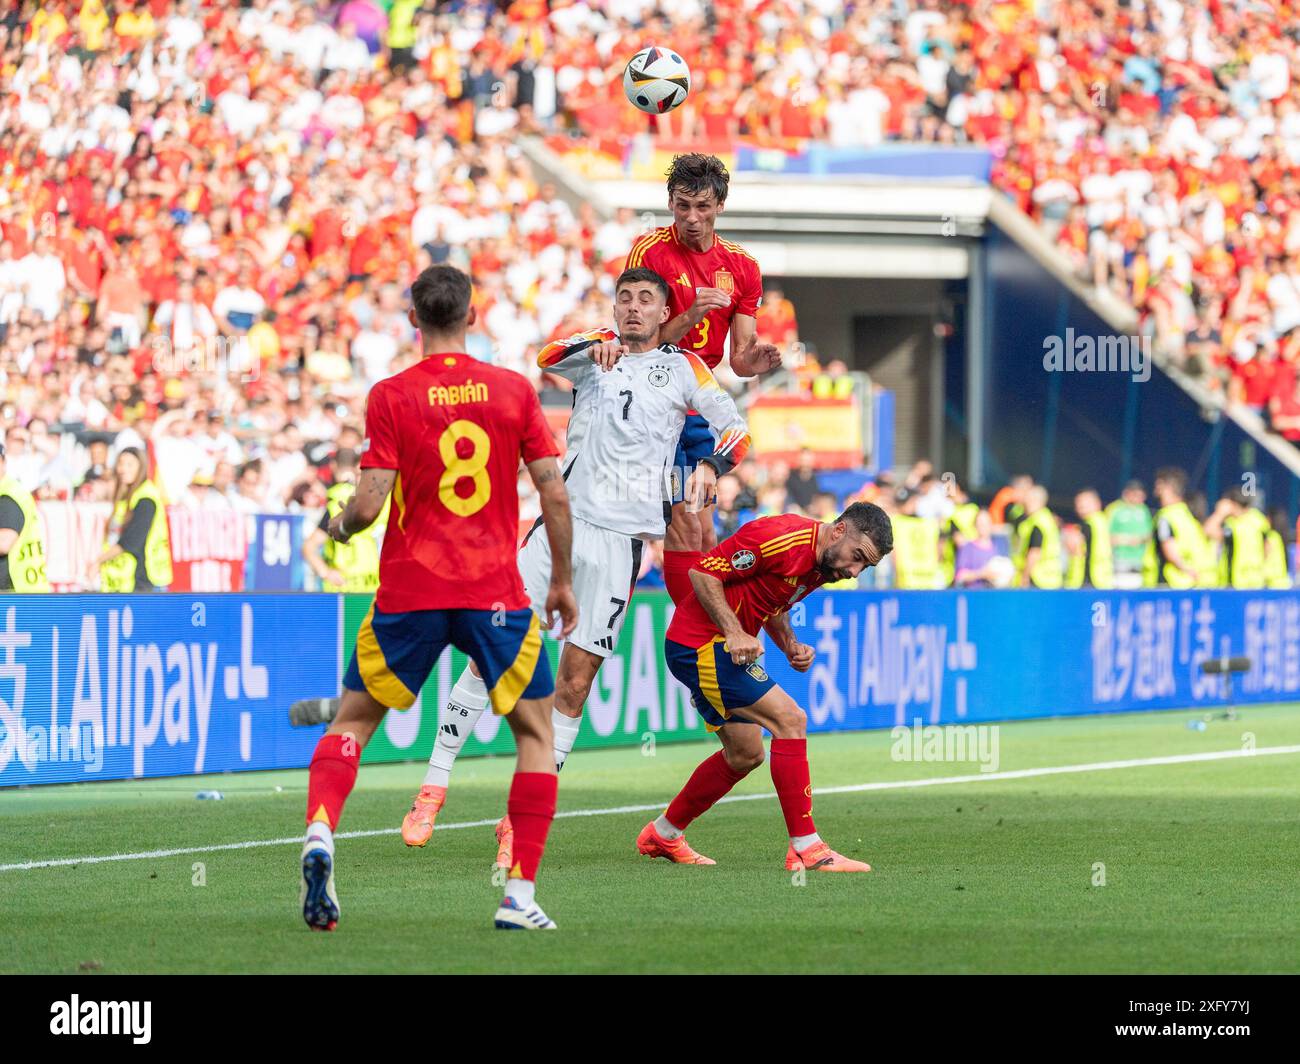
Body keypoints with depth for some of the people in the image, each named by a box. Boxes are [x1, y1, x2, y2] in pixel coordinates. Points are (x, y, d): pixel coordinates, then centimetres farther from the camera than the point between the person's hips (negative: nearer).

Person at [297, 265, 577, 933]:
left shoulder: (390, 397, -4)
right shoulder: (515, 390, 1)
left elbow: (368, 505, -9)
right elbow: (555, 495, 1)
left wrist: (339, 527, 14)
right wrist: (562, 580, 13)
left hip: (409, 590, 0)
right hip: (495, 593, 0)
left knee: (352, 721, 16)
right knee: (535, 729, 14)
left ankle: (319, 834, -11)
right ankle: (521, 896, 5)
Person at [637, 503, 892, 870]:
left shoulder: (822, 565, 7)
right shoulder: (781, 538, -23)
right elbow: (702, 572, -21)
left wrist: (791, 646, 2)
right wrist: (734, 633, -26)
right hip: (701, 643, -11)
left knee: (745, 754, 18)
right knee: (790, 719, -17)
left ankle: (662, 835, 34)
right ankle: (805, 849, -15)